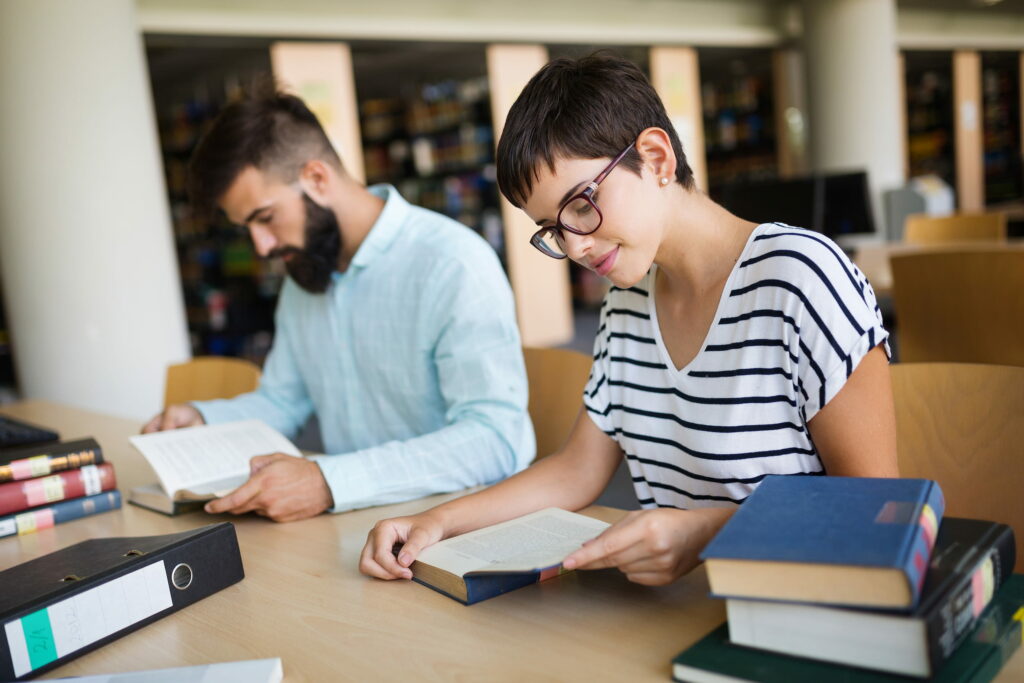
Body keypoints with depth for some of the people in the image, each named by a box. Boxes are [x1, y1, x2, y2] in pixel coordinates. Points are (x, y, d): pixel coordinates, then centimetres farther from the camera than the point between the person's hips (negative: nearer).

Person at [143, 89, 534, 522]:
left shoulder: (454, 264, -17)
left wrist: (331, 482, -32)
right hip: (353, 527, 7)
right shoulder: (303, 273, 12)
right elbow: (281, 401, 22)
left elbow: (496, 438, -26)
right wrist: (201, 419, 3)